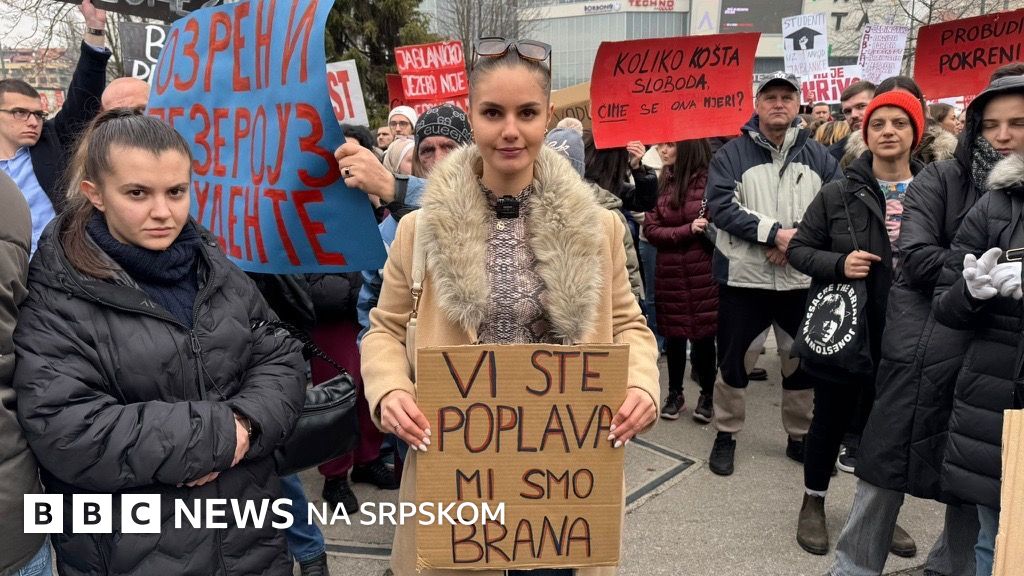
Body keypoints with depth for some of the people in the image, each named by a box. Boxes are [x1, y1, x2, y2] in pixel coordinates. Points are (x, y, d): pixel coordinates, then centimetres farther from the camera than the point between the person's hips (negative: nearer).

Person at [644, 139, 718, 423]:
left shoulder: (711, 180, -9)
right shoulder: (661, 181, 2)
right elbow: (651, 229, -3)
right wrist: (687, 230, -14)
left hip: (703, 272, -3)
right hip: (670, 272, 3)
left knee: (703, 333, 5)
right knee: (673, 333, 12)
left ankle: (707, 395, 25)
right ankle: (675, 393, 30)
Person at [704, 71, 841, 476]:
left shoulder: (818, 157, 6)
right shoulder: (732, 154, -2)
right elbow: (721, 206, -14)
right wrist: (775, 232, -21)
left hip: (801, 278, 3)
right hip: (743, 276, -2)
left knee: (802, 360, 14)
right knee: (733, 359, 8)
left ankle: (799, 437, 32)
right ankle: (726, 434, 26)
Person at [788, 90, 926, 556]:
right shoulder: (838, 194, -3)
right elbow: (799, 249, 0)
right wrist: (839, 263, -18)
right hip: (846, 330, -2)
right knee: (831, 421, 12)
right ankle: (814, 503, 34)